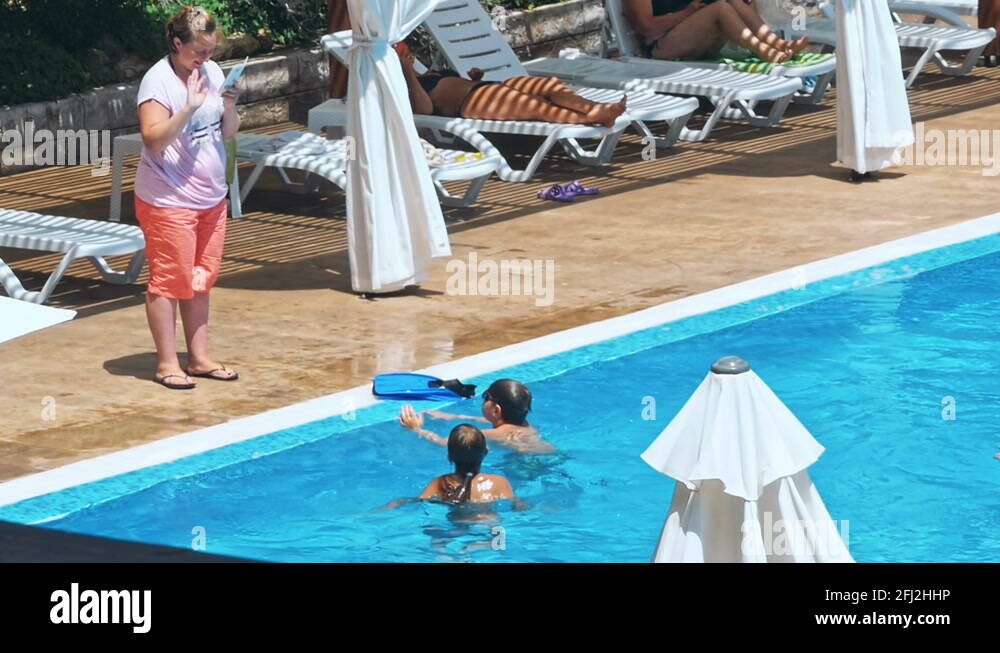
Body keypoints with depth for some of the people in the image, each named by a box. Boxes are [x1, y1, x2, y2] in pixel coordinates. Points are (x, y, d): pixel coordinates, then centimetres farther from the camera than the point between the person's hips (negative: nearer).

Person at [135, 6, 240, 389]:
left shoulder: (213, 72, 5)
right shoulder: (158, 80, -15)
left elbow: (229, 133, 11)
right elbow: (154, 139, -24)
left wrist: (229, 108, -9)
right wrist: (189, 106, -30)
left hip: (211, 197, 7)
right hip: (169, 200, -7)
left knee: (200, 280, 12)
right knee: (169, 280, -1)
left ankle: (199, 358, 20)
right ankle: (167, 363, 6)